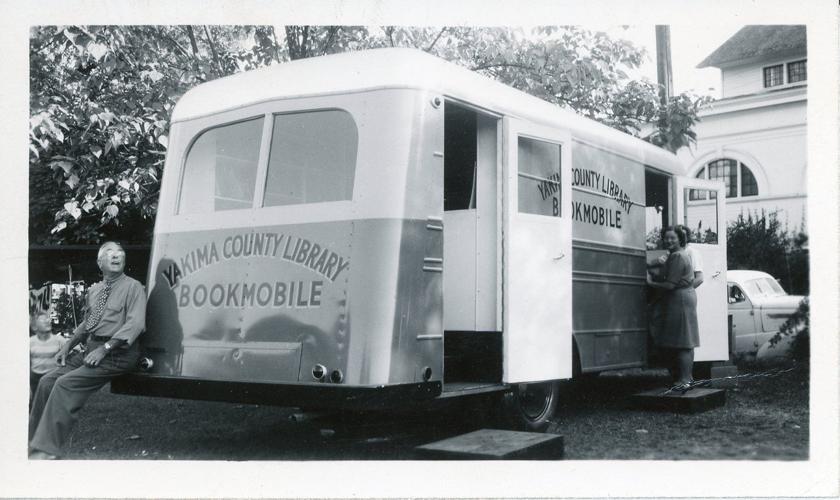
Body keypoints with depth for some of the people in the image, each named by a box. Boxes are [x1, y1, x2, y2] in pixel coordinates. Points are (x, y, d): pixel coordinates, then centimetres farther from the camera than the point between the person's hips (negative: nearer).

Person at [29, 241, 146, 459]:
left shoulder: (133, 287, -5)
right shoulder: (94, 290, 17)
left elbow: (135, 323, -17)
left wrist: (104, 348, -22)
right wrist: (68, 345, 11)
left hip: (117, 353, -7)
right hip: (89, 349, 7)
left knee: (66, 383, -23)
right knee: (47, 380, -5)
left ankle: (46, 451, -21)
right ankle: (33, 440, 5)